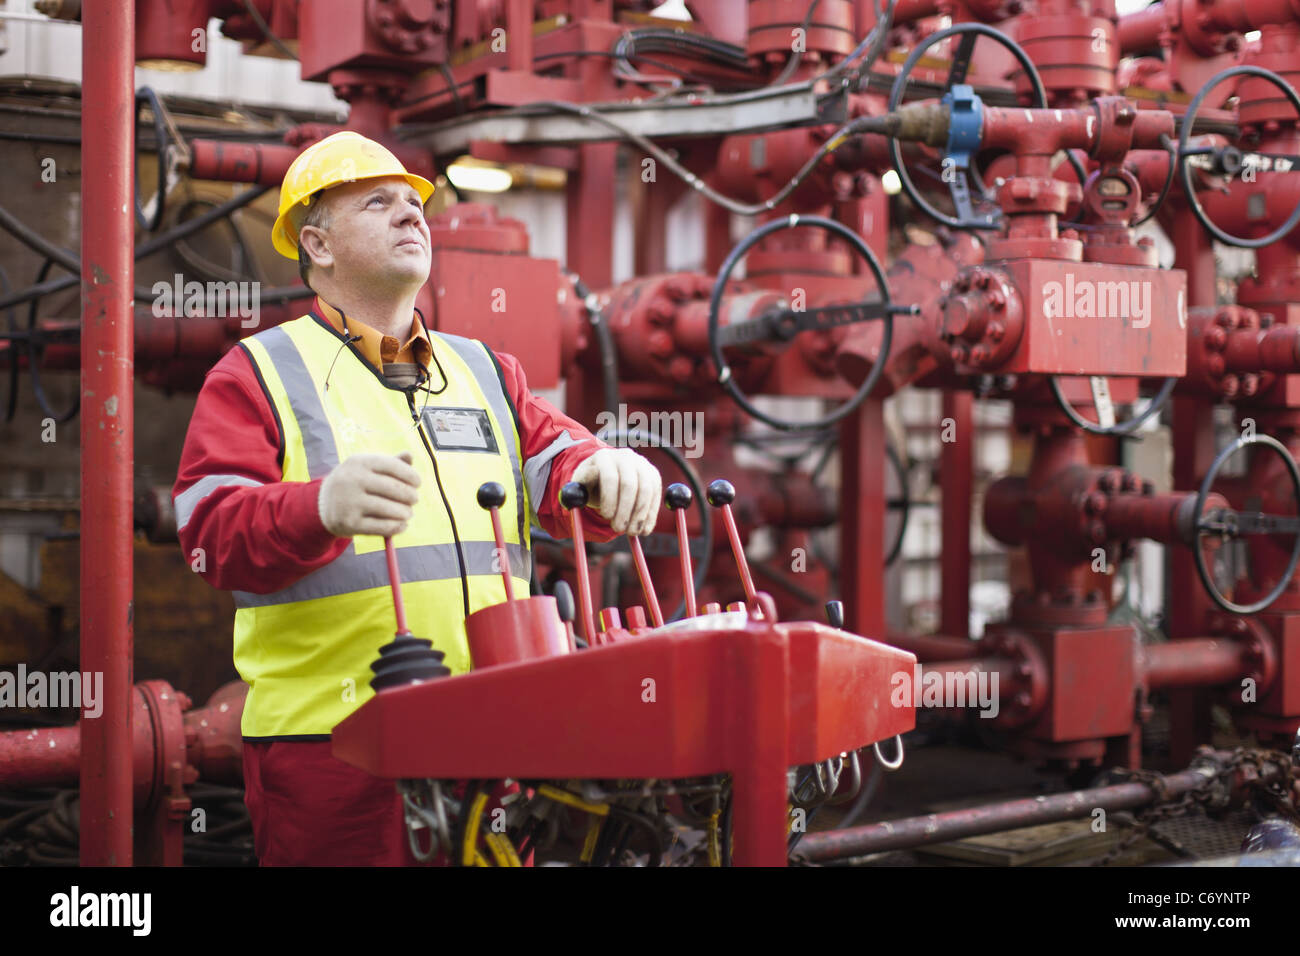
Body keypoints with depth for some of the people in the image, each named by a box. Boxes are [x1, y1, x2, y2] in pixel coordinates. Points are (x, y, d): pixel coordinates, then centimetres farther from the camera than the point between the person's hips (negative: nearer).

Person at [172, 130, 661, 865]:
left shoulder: (484, 371, 21)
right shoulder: (259, 374, 5)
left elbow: (556, 458, 8)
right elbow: (212, 530, -8)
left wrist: (605, 472, -17)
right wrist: (323, 507, -29)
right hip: (331, 741, -4)